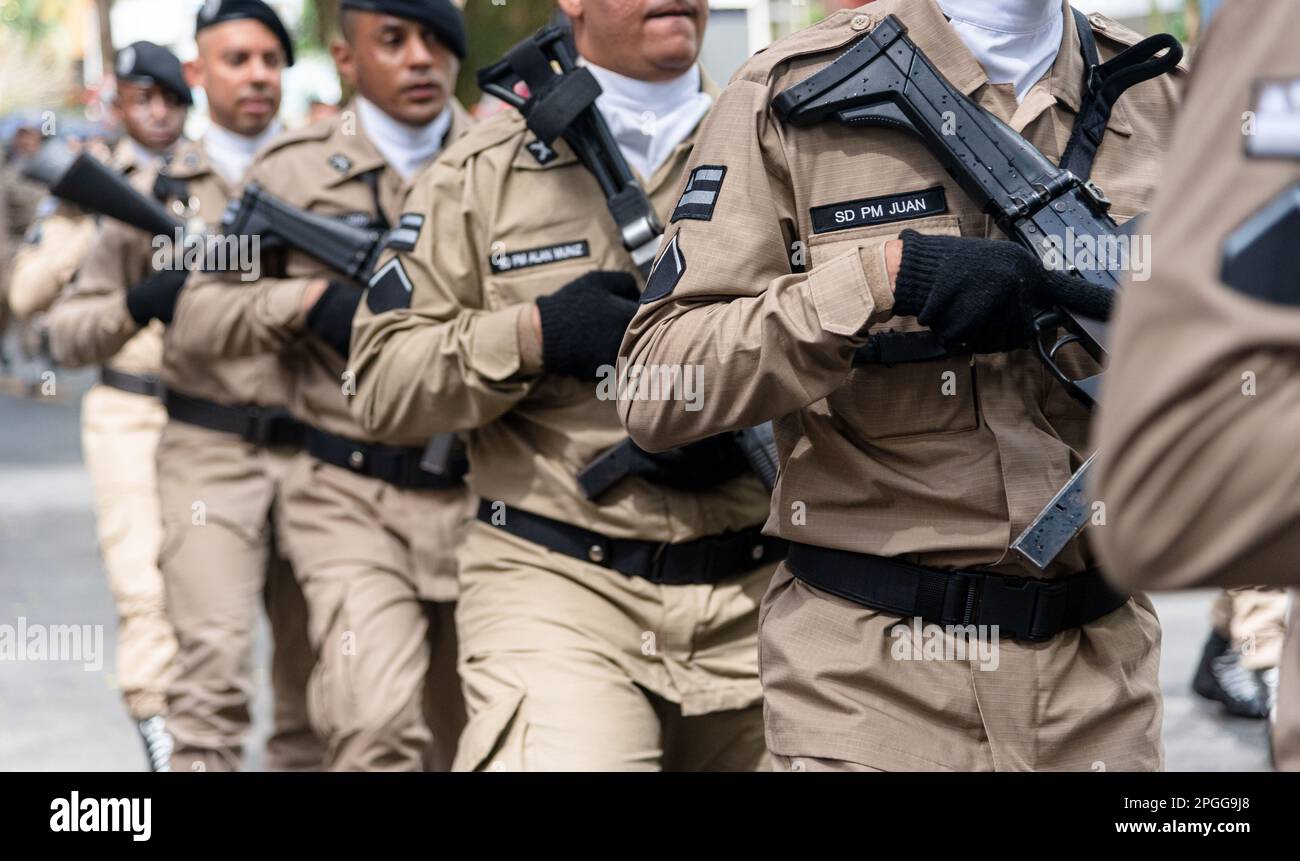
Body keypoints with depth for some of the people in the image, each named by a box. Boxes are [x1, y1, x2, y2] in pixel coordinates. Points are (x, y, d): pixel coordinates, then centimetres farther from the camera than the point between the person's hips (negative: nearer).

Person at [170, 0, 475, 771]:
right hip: (354, 500, -3)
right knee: (380, 725, -22)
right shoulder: (294, 173, 1)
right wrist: (308, 299, -13)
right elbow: (198, 317, 3)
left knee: (464, 739, 16)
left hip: (483, 496, 3)